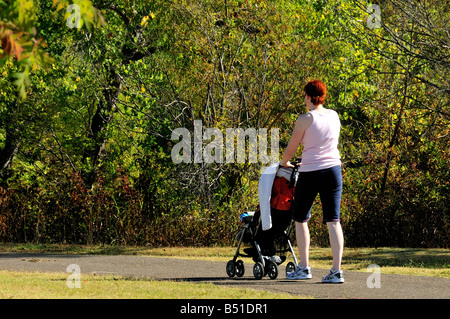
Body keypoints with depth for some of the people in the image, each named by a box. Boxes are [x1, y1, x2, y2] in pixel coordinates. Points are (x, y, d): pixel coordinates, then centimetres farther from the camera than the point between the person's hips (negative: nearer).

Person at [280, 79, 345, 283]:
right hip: (333, 169, 4)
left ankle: (304, 268, 13)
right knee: (333, 221, 2)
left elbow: (290, 149, -1)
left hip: (310, 174, -4)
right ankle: (336, 271, -4)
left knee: (300, 219, 12)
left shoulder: (305, 119, -8)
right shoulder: (334, 116, 8)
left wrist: (284, 163, 21)